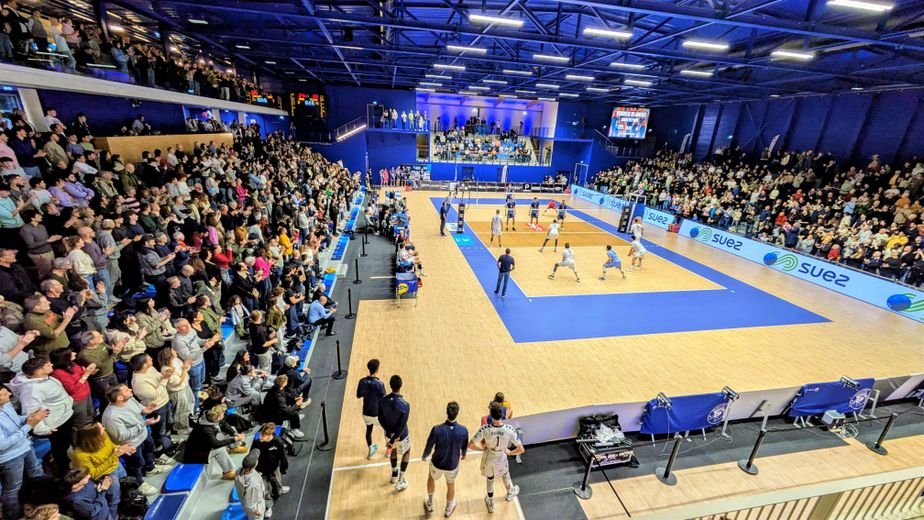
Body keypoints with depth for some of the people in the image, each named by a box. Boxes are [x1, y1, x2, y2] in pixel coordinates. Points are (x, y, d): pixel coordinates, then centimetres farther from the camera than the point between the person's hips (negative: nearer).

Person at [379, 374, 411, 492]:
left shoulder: (383, 400, -19)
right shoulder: (405, 405, -32)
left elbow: (380, 419, -9)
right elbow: (402, 426, -27)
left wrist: (389, 432, -7)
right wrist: (394, 440, -17)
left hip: (389, 434, 4)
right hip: (401, 436, -4)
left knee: (393, 450, 34)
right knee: (406, 453, 26)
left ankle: (394, 474, 53)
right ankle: (400, 481, 29)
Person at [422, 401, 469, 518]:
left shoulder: (437, 429, -31)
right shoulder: (463, 430, -26)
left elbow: (429, 447, -14)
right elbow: (464, 447, -6)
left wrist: (424, 456, 8)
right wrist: (464, 455, 18)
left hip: (437, 463, 0)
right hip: (452, 465, 1)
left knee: (431, 478, 33)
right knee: (451, 485, 31)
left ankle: (429, 504, 53)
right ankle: (448, 509, 55)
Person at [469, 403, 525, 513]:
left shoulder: (485, 429, -33)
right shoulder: (510, 430, -32)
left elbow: (470, 445, -28)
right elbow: (521, 450, -22)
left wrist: (483, 448, -9)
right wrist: (510, 452, -2)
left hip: (488, 461, 0)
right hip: (501, 460, 0)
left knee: (490, 480, 30)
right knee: (505, 475, 35)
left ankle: (491, 504, 54)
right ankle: (510, 493, 64)